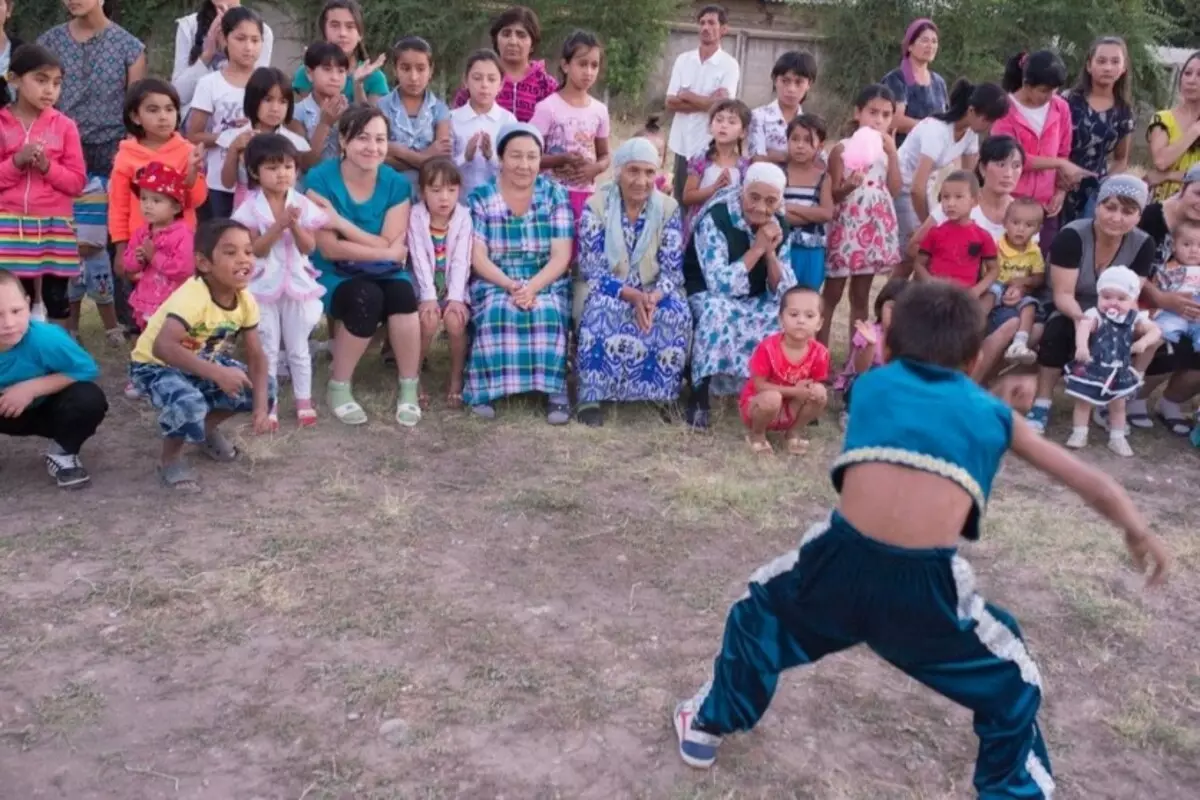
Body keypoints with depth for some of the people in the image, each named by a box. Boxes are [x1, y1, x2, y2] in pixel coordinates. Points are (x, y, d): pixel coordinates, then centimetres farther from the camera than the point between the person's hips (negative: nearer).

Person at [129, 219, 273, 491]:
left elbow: (256, 357, -8)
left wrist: (261, 407, -20)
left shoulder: (245, 300, -13)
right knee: (188, 404, -37)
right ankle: (171, 459, -4)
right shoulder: (192, 297, -35)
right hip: (155, 365, -7)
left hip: (203, 362, 7)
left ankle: (208, 429, 21)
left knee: (265, 388, -6)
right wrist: (218, 374, -52)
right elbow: (162, 347, -48)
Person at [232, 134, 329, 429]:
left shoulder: (302, 204, -3)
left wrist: (295, 225, -24)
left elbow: (309, 247, -7)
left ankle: (304, 401, 25)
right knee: (268, 349, 7)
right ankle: (268, 405, 18)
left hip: (296, 284, 2)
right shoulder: (251, 208, -8)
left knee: (298, 348, 12)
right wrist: (279, 225, -25)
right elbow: (256, 249, -14)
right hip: (264, 287, -1)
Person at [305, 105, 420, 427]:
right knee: (366, 298, -35)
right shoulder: (320, 179, -12)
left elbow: (391, 246, -12)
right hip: (334, 275, -2)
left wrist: (340, 222, -23)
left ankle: (409, 389, -15)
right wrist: (387, 252, -15)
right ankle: (339, 387, -13)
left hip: (384, 273, 2)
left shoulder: (397, 184, -4)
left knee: (402, 294, -33)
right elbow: (329, 249, -15)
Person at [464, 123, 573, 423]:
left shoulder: (555, 195, 4)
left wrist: (532, 287, -21)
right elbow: (478, 258, -4)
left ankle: (554, 389, -20)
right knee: (497, 312, -33)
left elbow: (562, 256, -4)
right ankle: (486, 386, -20)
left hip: (547, 285, 0)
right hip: (496, 285, 0)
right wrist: (511, 286, -22)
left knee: (548, 313, -33)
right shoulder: (480, 198, 3)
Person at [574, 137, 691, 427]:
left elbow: (672, 269, -5)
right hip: (608, 291, -2)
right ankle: (591, 395, -27)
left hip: (653, 293, 2)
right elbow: (592, 270, -12)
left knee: (677, 315, -29)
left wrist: (654, 297, -28)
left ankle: (662, 393, -14)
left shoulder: (668, 208, -2)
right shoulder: (595, 207, -9)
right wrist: (632, 295, -28)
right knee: (602, 312, -36)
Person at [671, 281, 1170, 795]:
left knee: (762, 607, 33)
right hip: (928, 586, -1)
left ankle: (709, 725, 47)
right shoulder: (992, 413, 20)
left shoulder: (871, 385, 20)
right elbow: (1093, 486, 28)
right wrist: (1138, 532, 45)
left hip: (842, 562, 1)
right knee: (1014, 686, 27)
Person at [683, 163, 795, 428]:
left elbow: (784, 292, -7)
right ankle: (699, 395, -27)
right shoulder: (715, 219, -23)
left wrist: (770, 252, -21)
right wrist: (757, 249, -28)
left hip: (753, 301, 5)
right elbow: (719, 285, -31)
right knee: (718, 313, -37)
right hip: (707, 295, -5)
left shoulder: (780, 227, -5)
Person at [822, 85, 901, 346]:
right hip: (848, 226, -5)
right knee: (832, 295, 1)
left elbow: (895, 190, -1)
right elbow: (832, 195, -6)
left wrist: (892, 152, -7)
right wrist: (848, 187, -27)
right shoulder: (842, 149, -6)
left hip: (877, 228, 5)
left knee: (861, 296, 11)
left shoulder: (886, 148, 9)